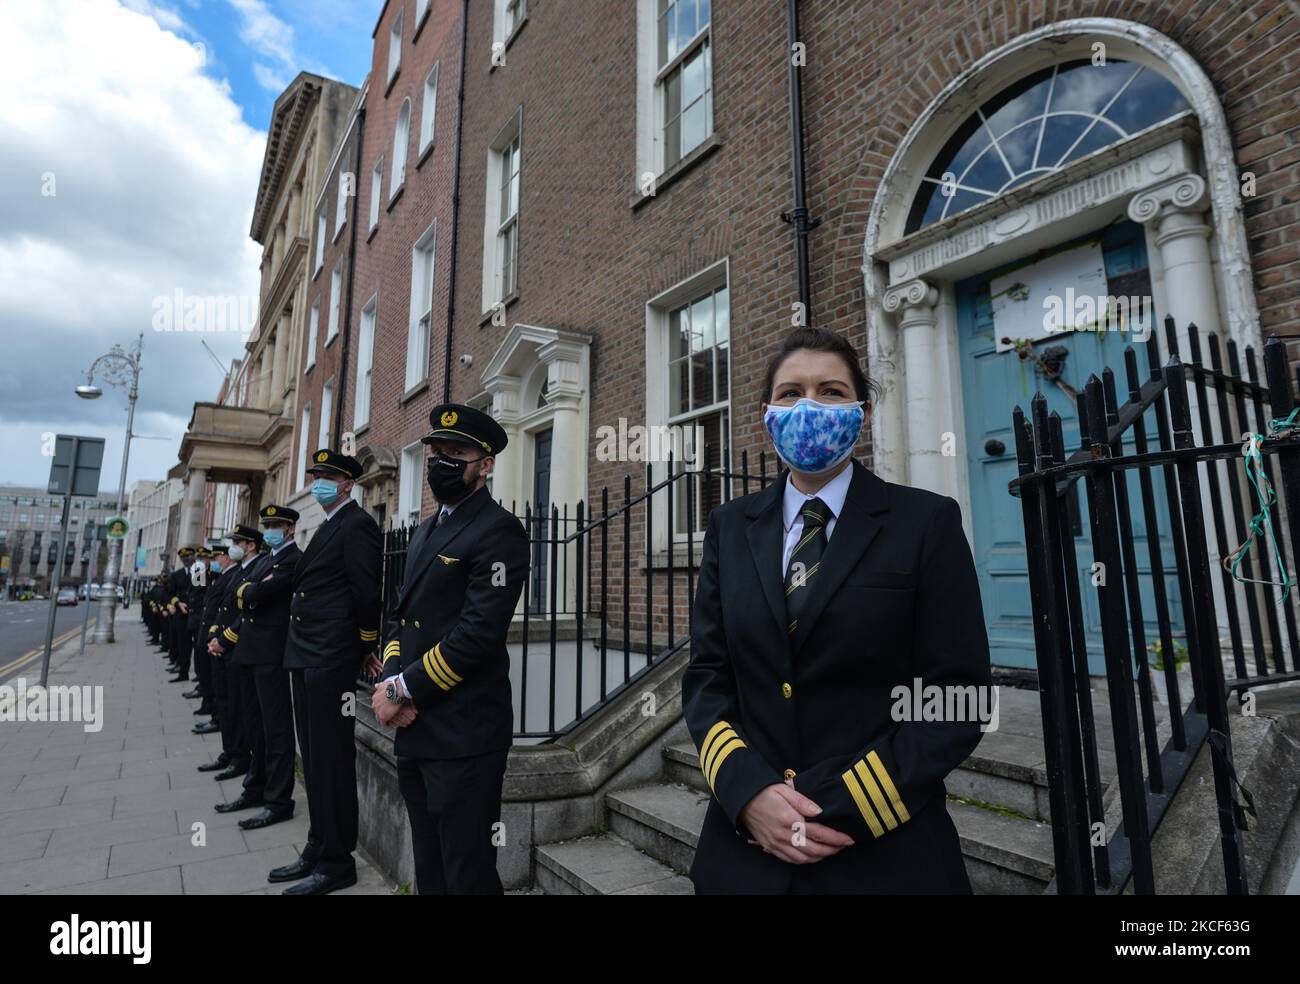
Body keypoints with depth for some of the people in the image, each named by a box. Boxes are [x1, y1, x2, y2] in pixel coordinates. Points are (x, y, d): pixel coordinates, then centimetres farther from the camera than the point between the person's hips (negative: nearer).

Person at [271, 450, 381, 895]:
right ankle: (317, 849, 30)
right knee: (314, 758, 17)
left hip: (331, 660, -10)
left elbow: (366, 592, -17)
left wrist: (366, 647, -7)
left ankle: (337, 862, 12)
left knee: (332, 759, -1)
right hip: (306, 657, 10)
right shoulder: (328, 527, 19)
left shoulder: (357, 525, -11)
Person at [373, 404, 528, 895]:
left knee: (467, 876, 6)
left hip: (464, 736, -8)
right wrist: (390, 682, -3)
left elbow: (478, 633, -21)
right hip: (414, 731, 9)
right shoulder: (425, 531, 15)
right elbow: (399, 615, 14)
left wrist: (405, 689, -14)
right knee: (429, 873, 22)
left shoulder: (499, 531, -13)